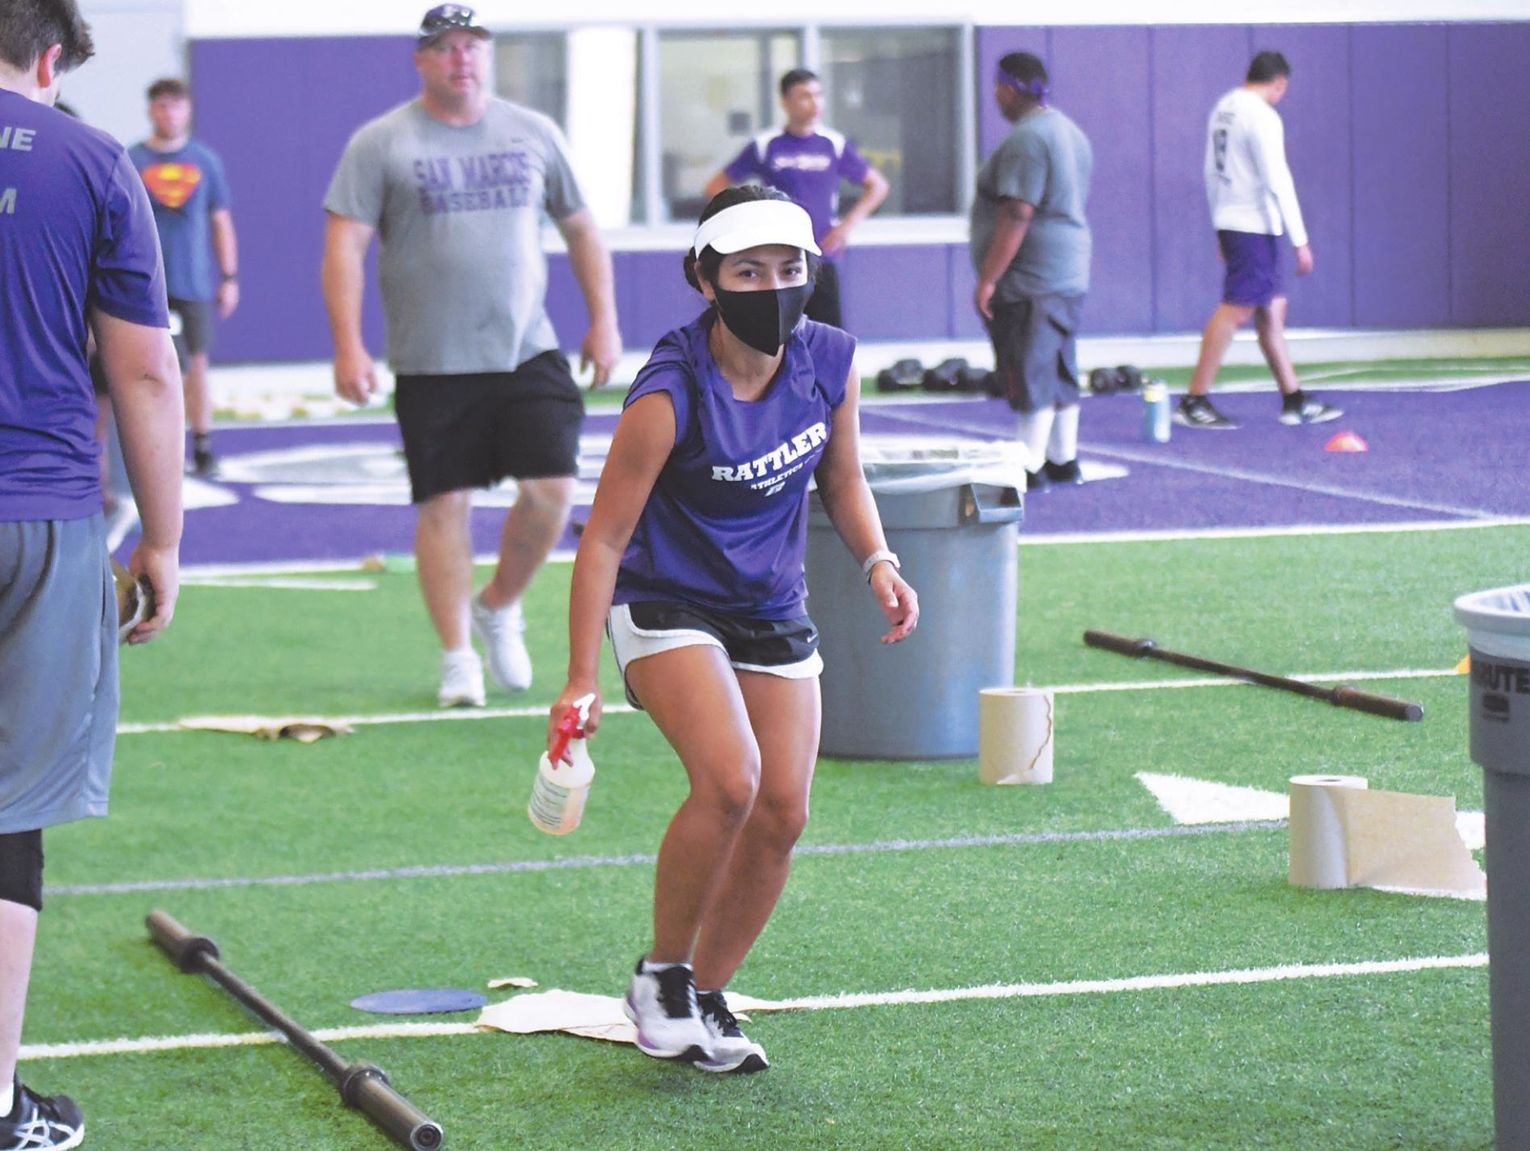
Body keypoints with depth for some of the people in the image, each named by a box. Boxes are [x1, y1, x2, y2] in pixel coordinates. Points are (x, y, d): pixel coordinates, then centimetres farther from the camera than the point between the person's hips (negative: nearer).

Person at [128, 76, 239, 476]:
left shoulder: (205, 160, 6)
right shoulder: (131, 161, 1)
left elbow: (221, 221, 9)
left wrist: (229, 277, 6)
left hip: (194, 282, 1)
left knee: (197, 361, 2)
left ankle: (203, 445, 8)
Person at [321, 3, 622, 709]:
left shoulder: (533, 134, 10)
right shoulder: (380, 143, 0)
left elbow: (579, 229, 18)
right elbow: (345, 242, -5)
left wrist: (603, 321, 11)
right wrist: (348, 346, -14)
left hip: (527, 352, 2)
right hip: (432, 363, -2)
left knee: (552, 487, -8)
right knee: (444, 503, 0)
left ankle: (499, 609, 18)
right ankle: (457, 657, 12)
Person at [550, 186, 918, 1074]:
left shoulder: (832, 362, -8)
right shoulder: (670, 395, -24)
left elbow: (844, 481, 10)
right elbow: (605, 537, -17)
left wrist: (878, 562, -9)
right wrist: (581, 679, -19)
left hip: (774, 614, 6)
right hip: (665, 606, -6)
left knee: (782, 814, -3)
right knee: (729, 778, -26)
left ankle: (705, 999, 17)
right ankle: (661, 978, -6)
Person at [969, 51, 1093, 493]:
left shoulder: (1026, 140, -18)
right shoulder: (1070, 132, 15)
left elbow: (1017, 214, -24)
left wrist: (987, 279, -22)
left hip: (1028, 277, -10)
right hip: (1070, 274, 10)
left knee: (1029, 373, -7)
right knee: (1059, 370, 14)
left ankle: (1032, 469, -5)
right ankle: (1064, 460, 19)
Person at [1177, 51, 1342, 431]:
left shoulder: (1223, 109, 13)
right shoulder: (1263, 117, -15)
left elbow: (1212, 172, 19)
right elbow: (1278, 181, -18)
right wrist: (1300, 241, -15)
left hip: (1230, 224, 10)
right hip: (1254, 225, -10)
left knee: (1272, 309, 13)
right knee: (1235, 310, -8)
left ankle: (1294, 400, 17)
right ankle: (1194, 402, -8)